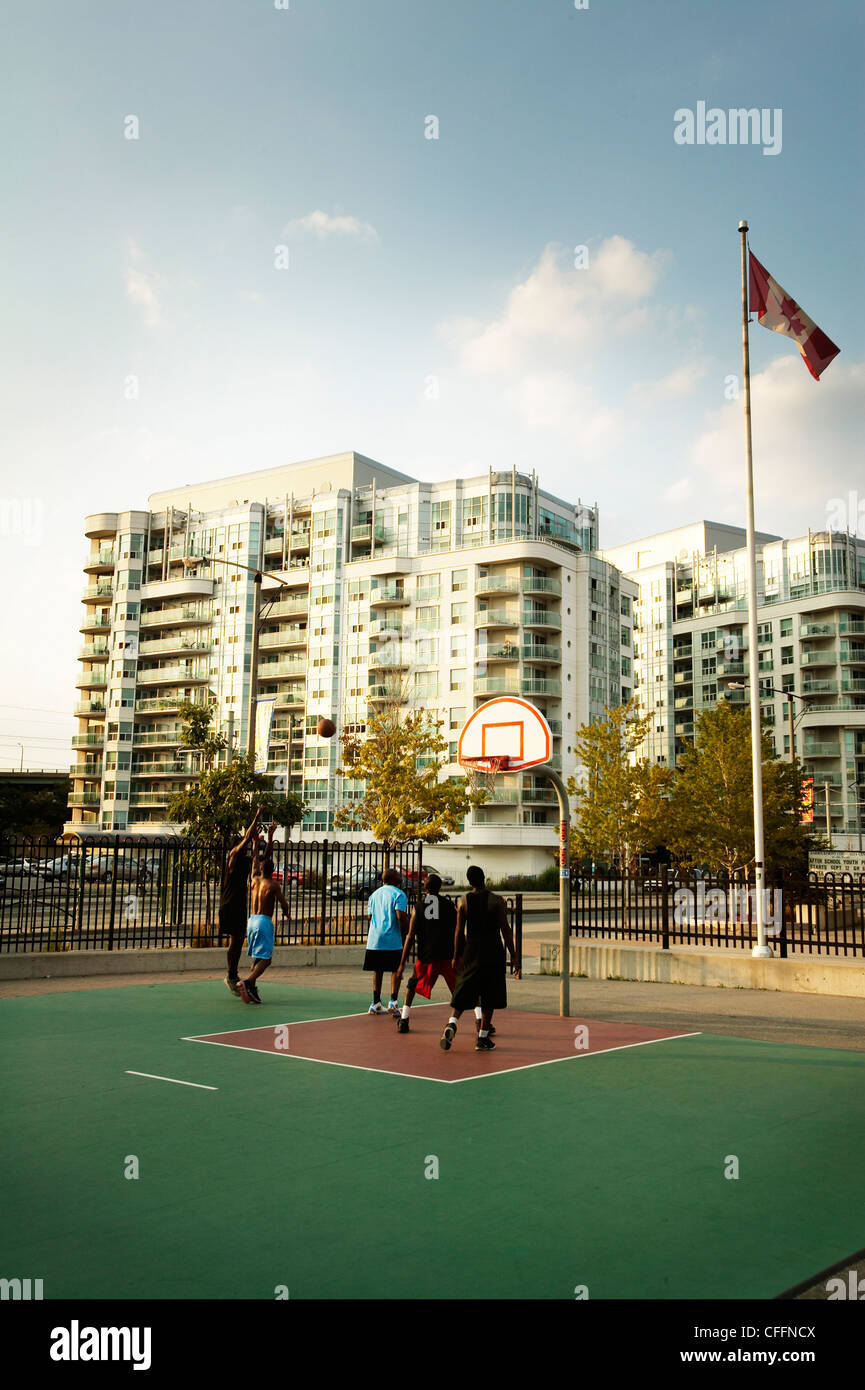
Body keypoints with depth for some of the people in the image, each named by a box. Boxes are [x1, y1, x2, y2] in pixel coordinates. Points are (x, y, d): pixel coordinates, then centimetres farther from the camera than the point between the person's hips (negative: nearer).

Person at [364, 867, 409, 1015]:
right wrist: (407, 931, -4)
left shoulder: (375, 894, 15)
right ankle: (393, 1001, -4)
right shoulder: (398, 894, -4)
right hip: (392, 939, -5)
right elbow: (401, 916, -15)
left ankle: (376, 1003, 14)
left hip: (374, 939, 5)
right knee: (396, 970, 5)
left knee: (377, 970, 13)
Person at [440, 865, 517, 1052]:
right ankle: (483, 1039, 9)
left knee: (462, 993, 11)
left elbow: (459, 932, 3)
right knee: (489, 998, 8)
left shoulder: (463, 901, 0)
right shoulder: (497, 901, -5)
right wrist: (513, 956, 0)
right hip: (493, 953, -2)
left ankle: (452, 1023, -13)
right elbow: (505, 929, -6)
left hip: (471, 952, 2)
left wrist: (456, 956, 11)